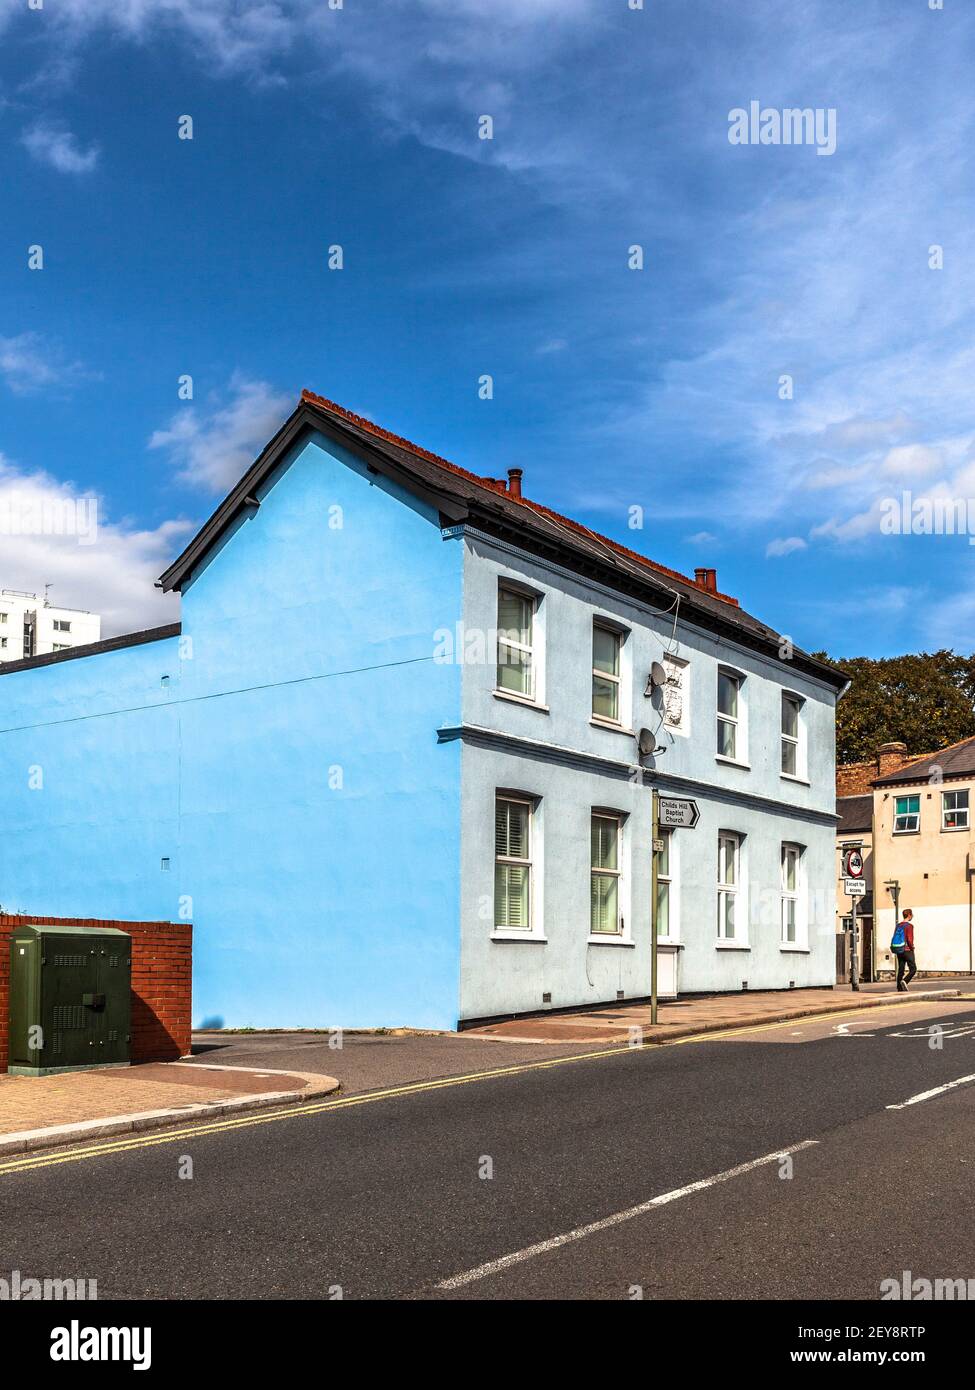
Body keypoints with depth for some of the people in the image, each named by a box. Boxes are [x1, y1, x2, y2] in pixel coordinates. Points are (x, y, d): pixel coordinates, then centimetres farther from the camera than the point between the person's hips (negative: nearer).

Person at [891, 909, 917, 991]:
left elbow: (894, 939, 10)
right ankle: (905, 981, -23)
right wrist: (912, 947, -3)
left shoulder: (898, 925, 10)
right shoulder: (909, 925, -11)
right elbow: (909, 939, -17)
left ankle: (900, 988, 6)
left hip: (899, 951, 7)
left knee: (900, 970, 8)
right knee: (913, 969, -2)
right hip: (907, 950, -7)